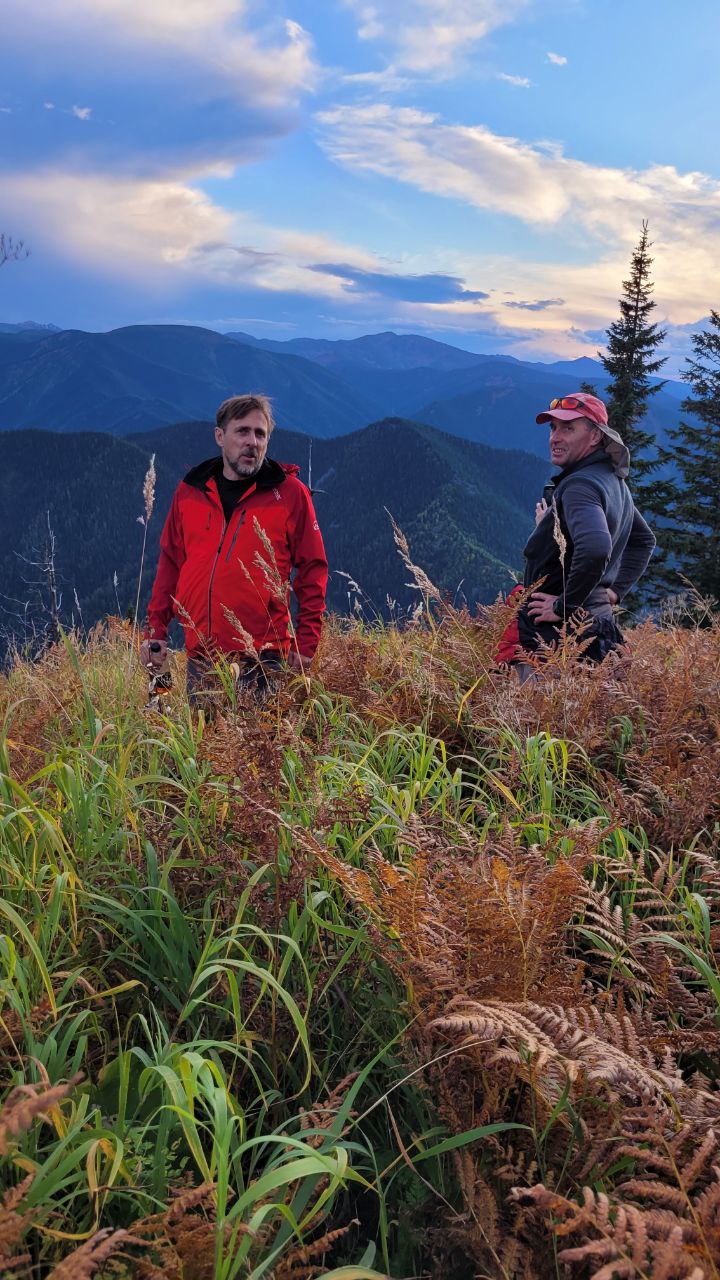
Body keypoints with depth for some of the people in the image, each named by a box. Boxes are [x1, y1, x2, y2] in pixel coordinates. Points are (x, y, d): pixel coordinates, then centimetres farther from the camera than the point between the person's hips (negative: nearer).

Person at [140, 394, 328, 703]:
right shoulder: (189, 491, 10)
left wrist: (306, 643, -5)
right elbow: (170, 563, 16)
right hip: (201, 658, 4)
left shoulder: (290, 492, 0)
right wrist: (155, 630, 8)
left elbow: (312, 569, 1)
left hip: (262, 659, -3)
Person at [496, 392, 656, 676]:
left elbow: (594, 549, -37)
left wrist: (565, 606, -25)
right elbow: (644, 540, 28)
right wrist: (615, 591, 20)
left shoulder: (580, 485, -19)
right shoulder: (614, 481, 13)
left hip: (556, 633, -10)